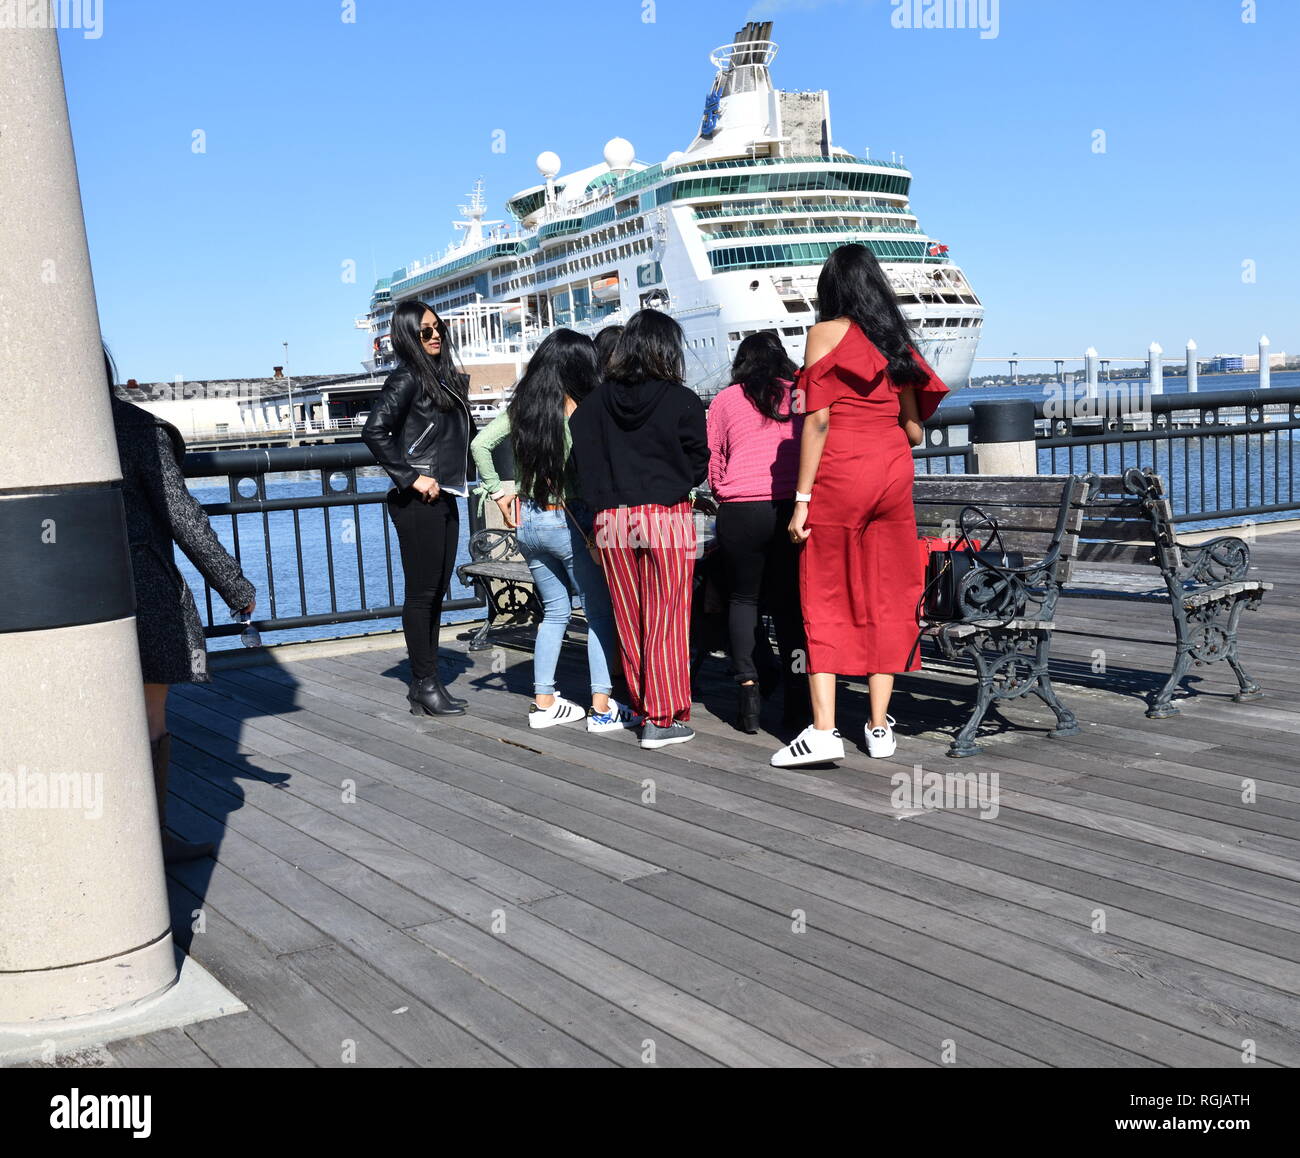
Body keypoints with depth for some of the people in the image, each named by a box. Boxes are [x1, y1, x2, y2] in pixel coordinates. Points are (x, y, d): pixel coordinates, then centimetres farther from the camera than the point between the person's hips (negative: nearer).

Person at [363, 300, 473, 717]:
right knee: (421, 592, -3)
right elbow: (374, 431, -20)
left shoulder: (446, 378, 16)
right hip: (418, 502, -9)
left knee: (436, 591, 12)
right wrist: (410, 477, -18)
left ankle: (426, 682, 20)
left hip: (444, 499, 9)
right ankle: (424, 686, 4)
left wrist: (459, 478, 13)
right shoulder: (408, 379, -9)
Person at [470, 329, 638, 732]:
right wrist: (598, 530, -13)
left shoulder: (521, 407, 4)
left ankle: (544, 702, 18)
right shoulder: (575, 410, -14)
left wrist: (498, 493, 6)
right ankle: (602, 707, 4)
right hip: (570, 521, -6)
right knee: (600, 613, 5)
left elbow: (480, 445, 2)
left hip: (528, 521, 6)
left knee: (555, 611, 18)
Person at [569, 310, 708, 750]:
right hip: (666, 516, -3)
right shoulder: (683, 401, -6)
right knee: (666, 620, 2)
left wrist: (611, 491, 11)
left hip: (612, 519, 4)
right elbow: (698, 465, 0)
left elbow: (582, 460, 2)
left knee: (629, 620, 14)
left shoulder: (596, 400, 3)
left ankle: (641, 704, 25)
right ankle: (663, 718, 3)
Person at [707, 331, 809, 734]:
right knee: (788, 601, 10)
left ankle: (748, 691, -1)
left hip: (740, 510, -1)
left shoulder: (724, 401, 10)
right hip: (792, 507, 1)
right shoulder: (802, 395, 11)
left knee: (743, 597, 12)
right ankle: (797, 699, 7)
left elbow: (713, 464, 13)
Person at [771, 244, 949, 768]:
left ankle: (823, 730, -6)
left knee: (825, 601, 0)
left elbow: (818, 418, -9)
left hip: (839, 474, -5)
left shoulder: (826, 333, -1)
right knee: (885, 597, 9)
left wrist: (802, 498, -8)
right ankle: (880, 727, 13)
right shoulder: (898, 341, 13)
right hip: (893, 472, 5)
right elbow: (913, 430, 14)